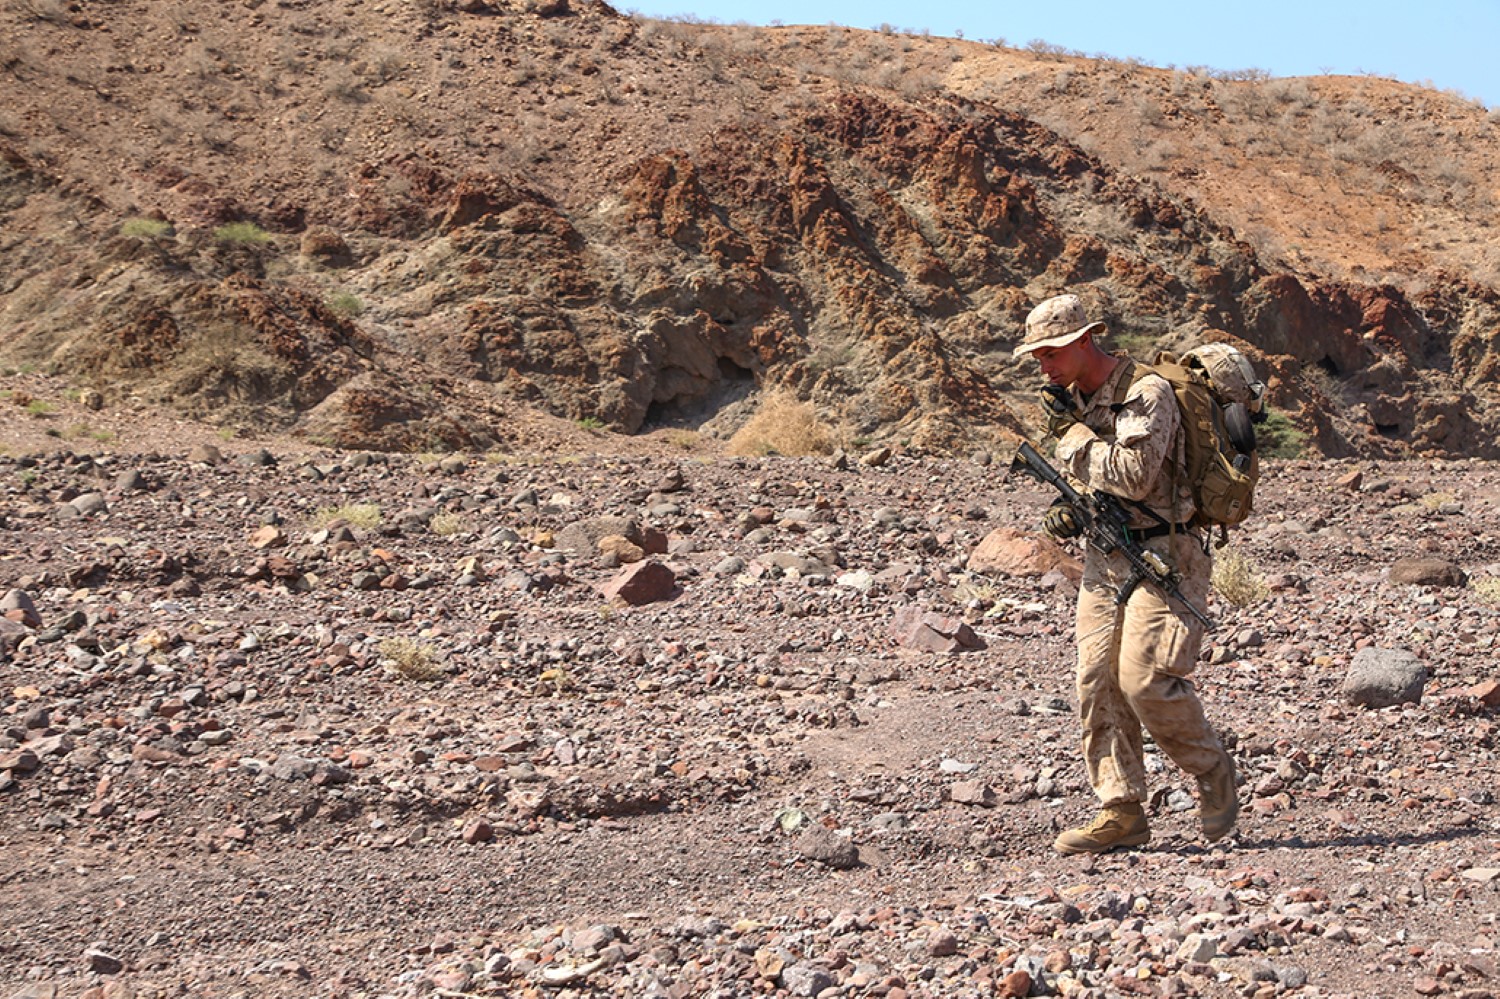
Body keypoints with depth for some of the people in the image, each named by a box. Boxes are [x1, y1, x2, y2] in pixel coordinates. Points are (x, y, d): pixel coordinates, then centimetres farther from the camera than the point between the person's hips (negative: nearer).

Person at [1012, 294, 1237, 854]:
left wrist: (1072, 432, -14)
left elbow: (1133, 475, -25)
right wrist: (1065, 513, 4)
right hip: (1103, 560, 8)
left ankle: (1213, 774, 9)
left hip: (1162, 557, -8)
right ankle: (1122, 813, 7)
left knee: (1146, 677, -16)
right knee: (1098, 683, 1)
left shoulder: (1146, 393, -13)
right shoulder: (1074, 401, 13)